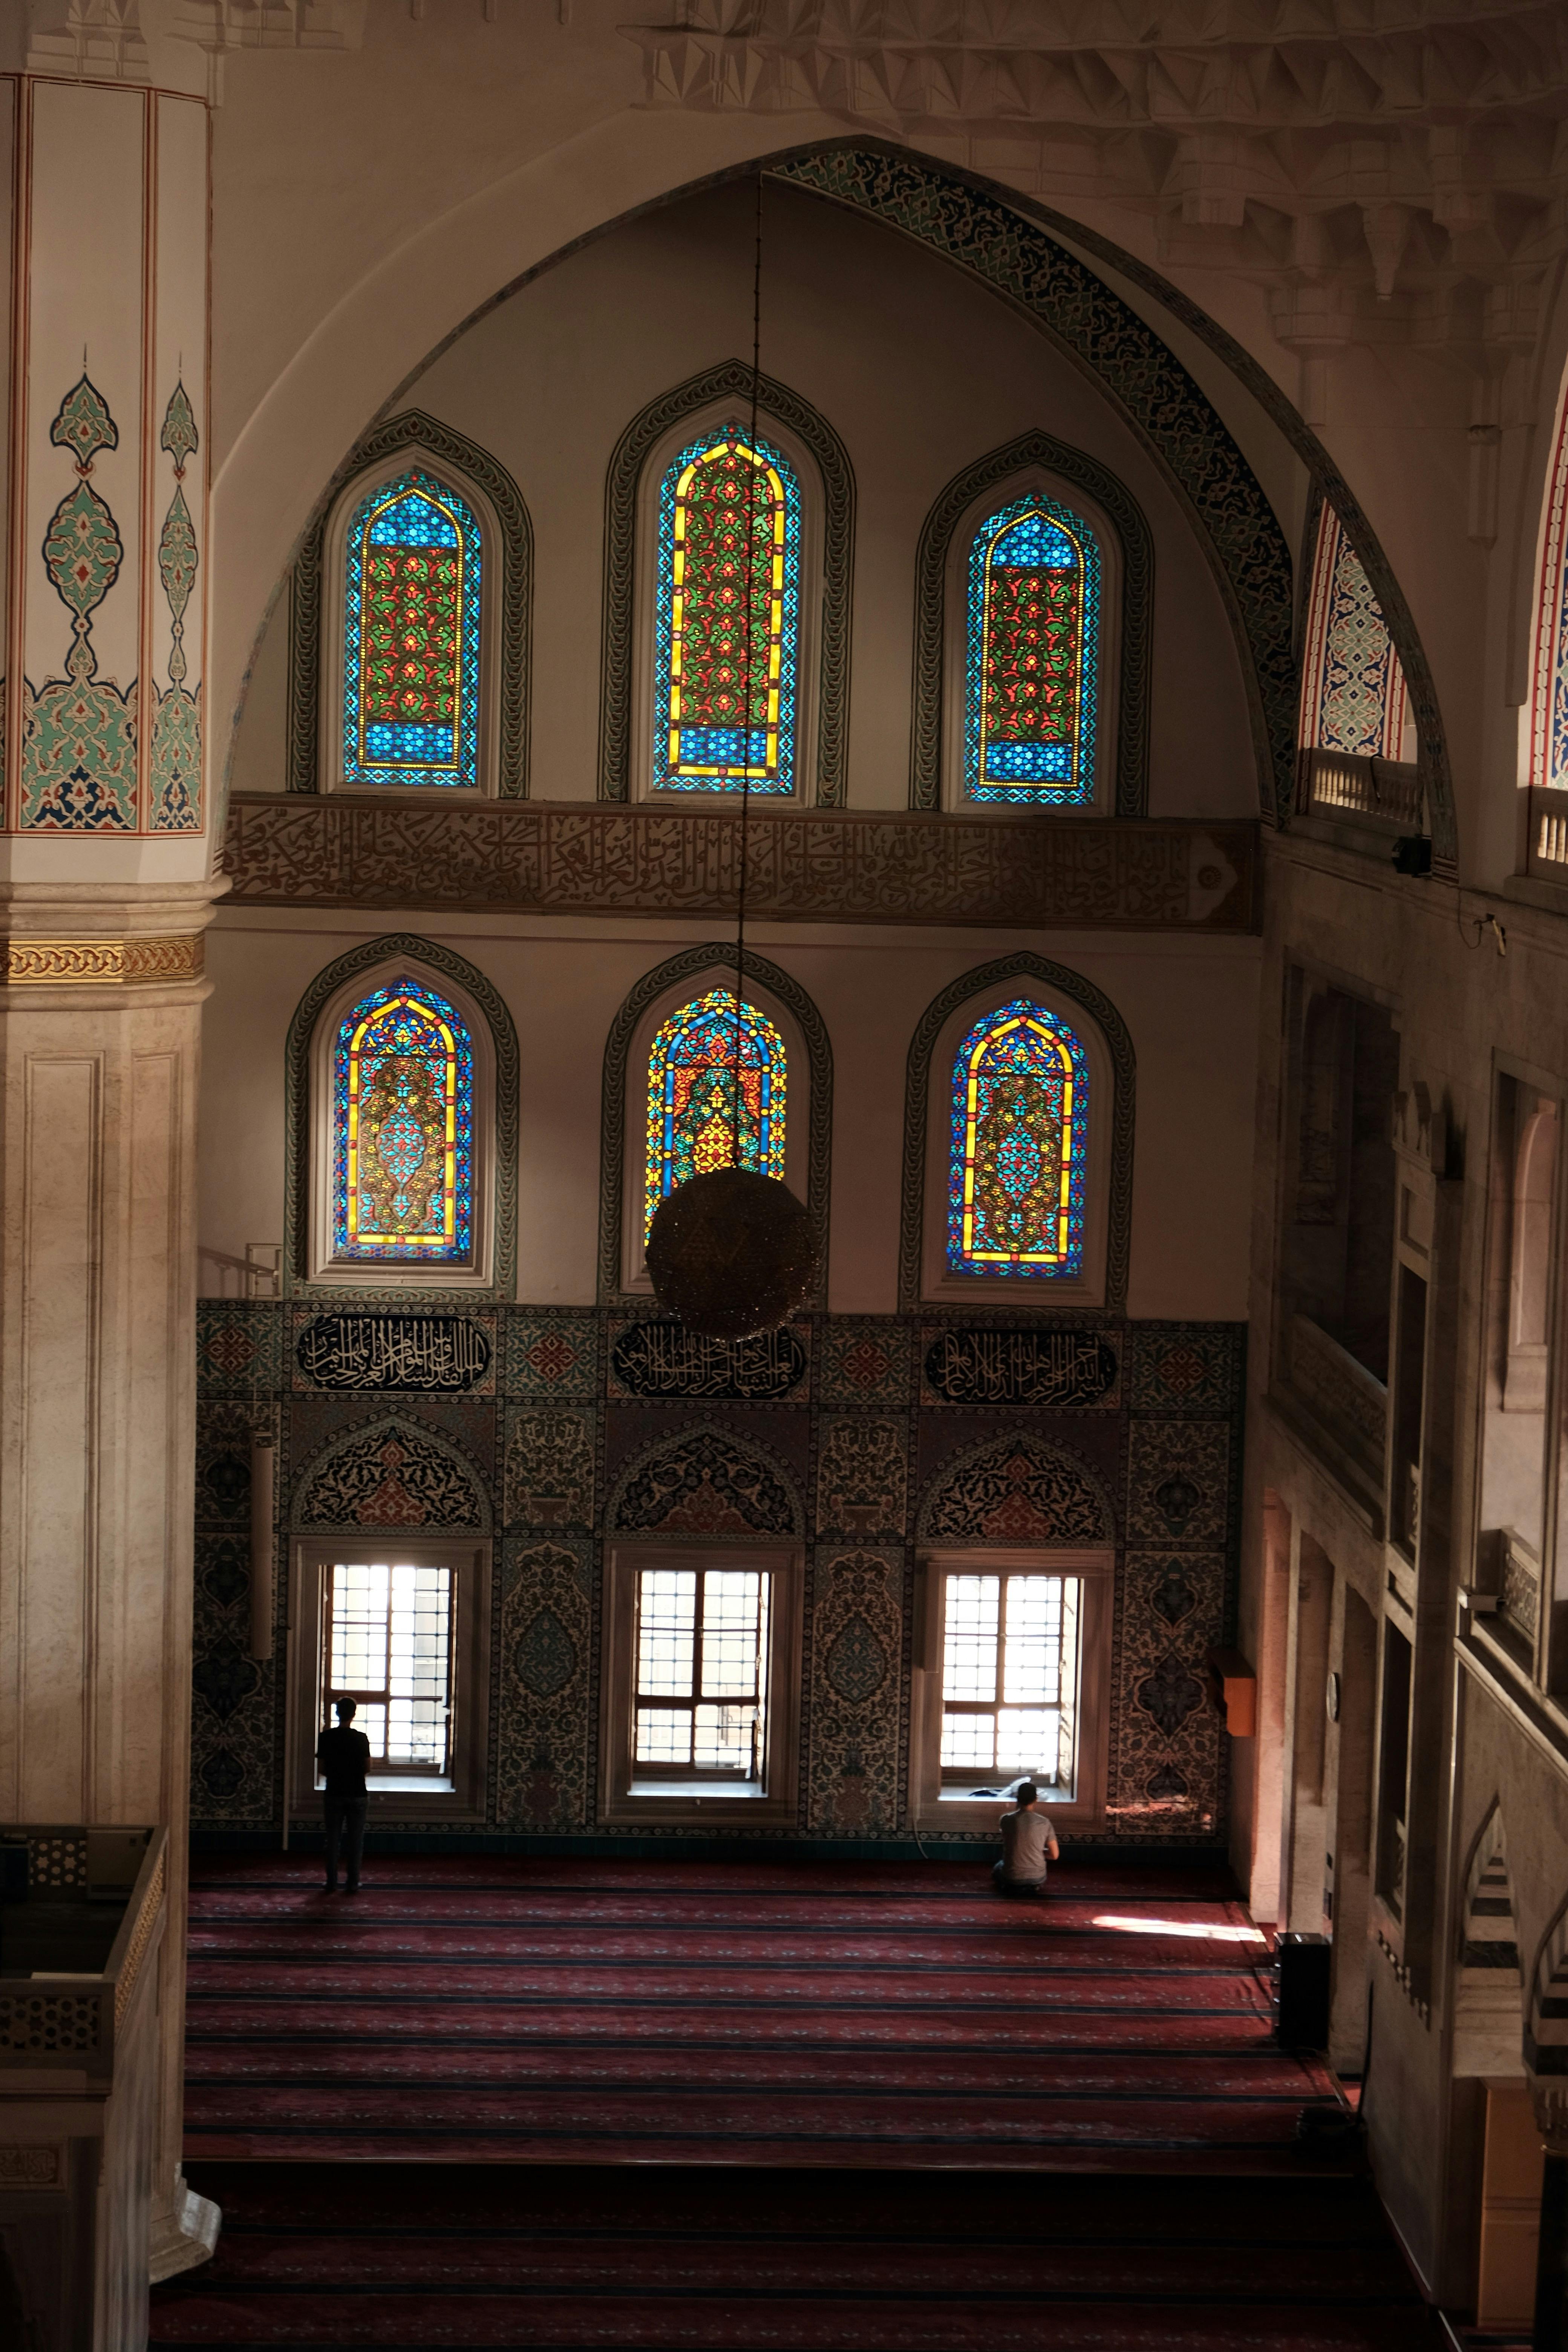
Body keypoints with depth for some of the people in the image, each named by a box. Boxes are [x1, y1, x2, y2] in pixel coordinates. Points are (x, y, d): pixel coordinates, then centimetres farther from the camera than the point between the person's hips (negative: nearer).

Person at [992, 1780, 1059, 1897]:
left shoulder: (1006, 1820, -14)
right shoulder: (1044, 1823, -13)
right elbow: (1055, 1855, -6)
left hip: (1011, 1879, -1)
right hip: (1037, 1878, 1)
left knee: (998, 1868, 35)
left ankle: (1010, 1888, 9)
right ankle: (1034, 1887, 13)